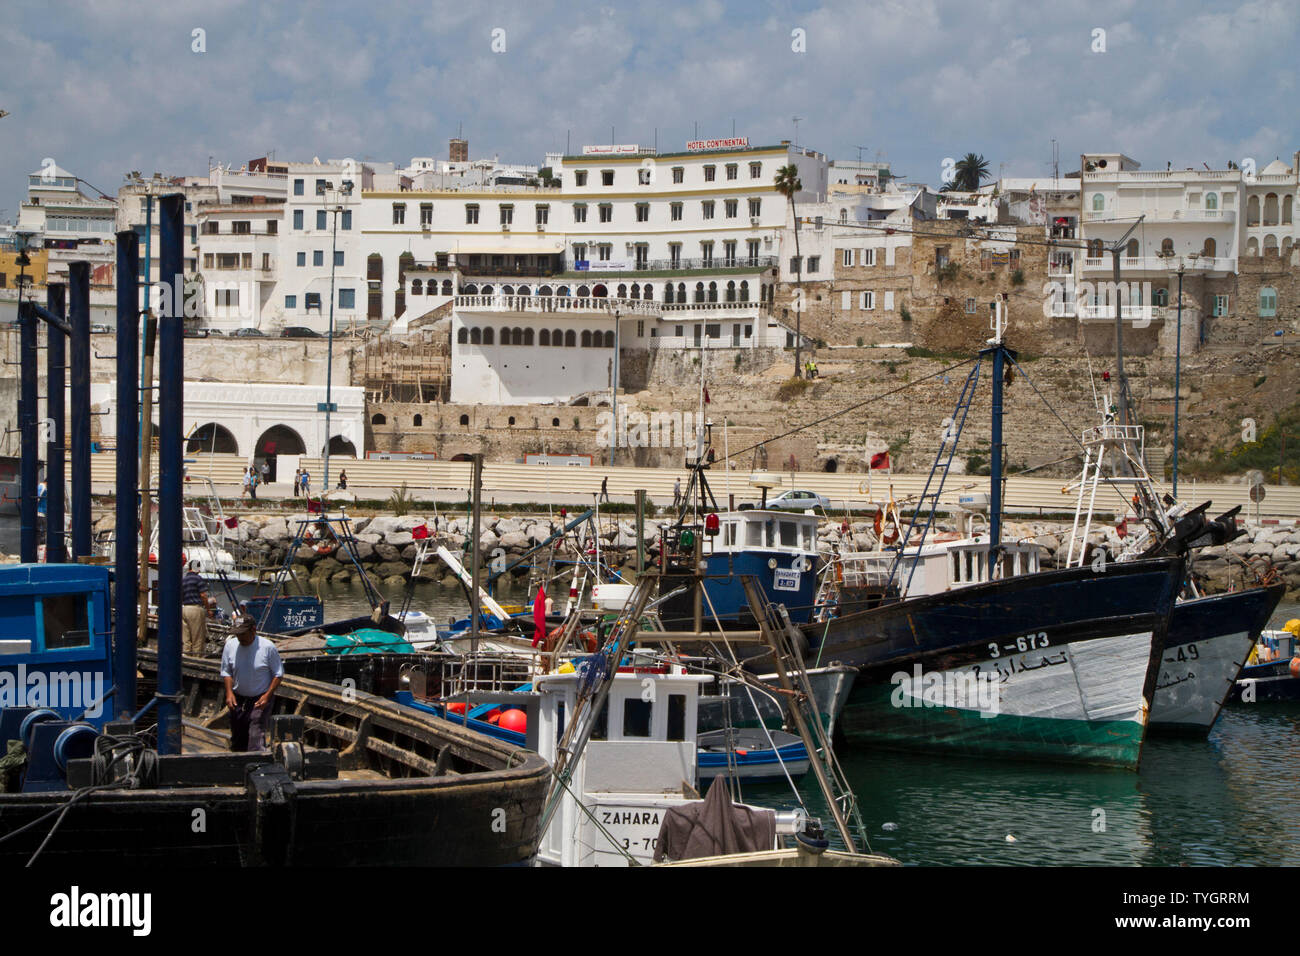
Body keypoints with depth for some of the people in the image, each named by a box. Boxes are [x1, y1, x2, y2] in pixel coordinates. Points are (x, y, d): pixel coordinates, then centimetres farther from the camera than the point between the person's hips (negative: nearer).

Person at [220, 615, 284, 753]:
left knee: (256, 738, -17)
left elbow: (278, 674, -6)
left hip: (260, 700, -4)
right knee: (237, 741, 11)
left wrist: (267, 696, -16)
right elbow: (226, 672, 8)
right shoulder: (230, 645, -3)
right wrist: (229, 692, -7)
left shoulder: (267, 647, -14)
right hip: (238, 699, 4)